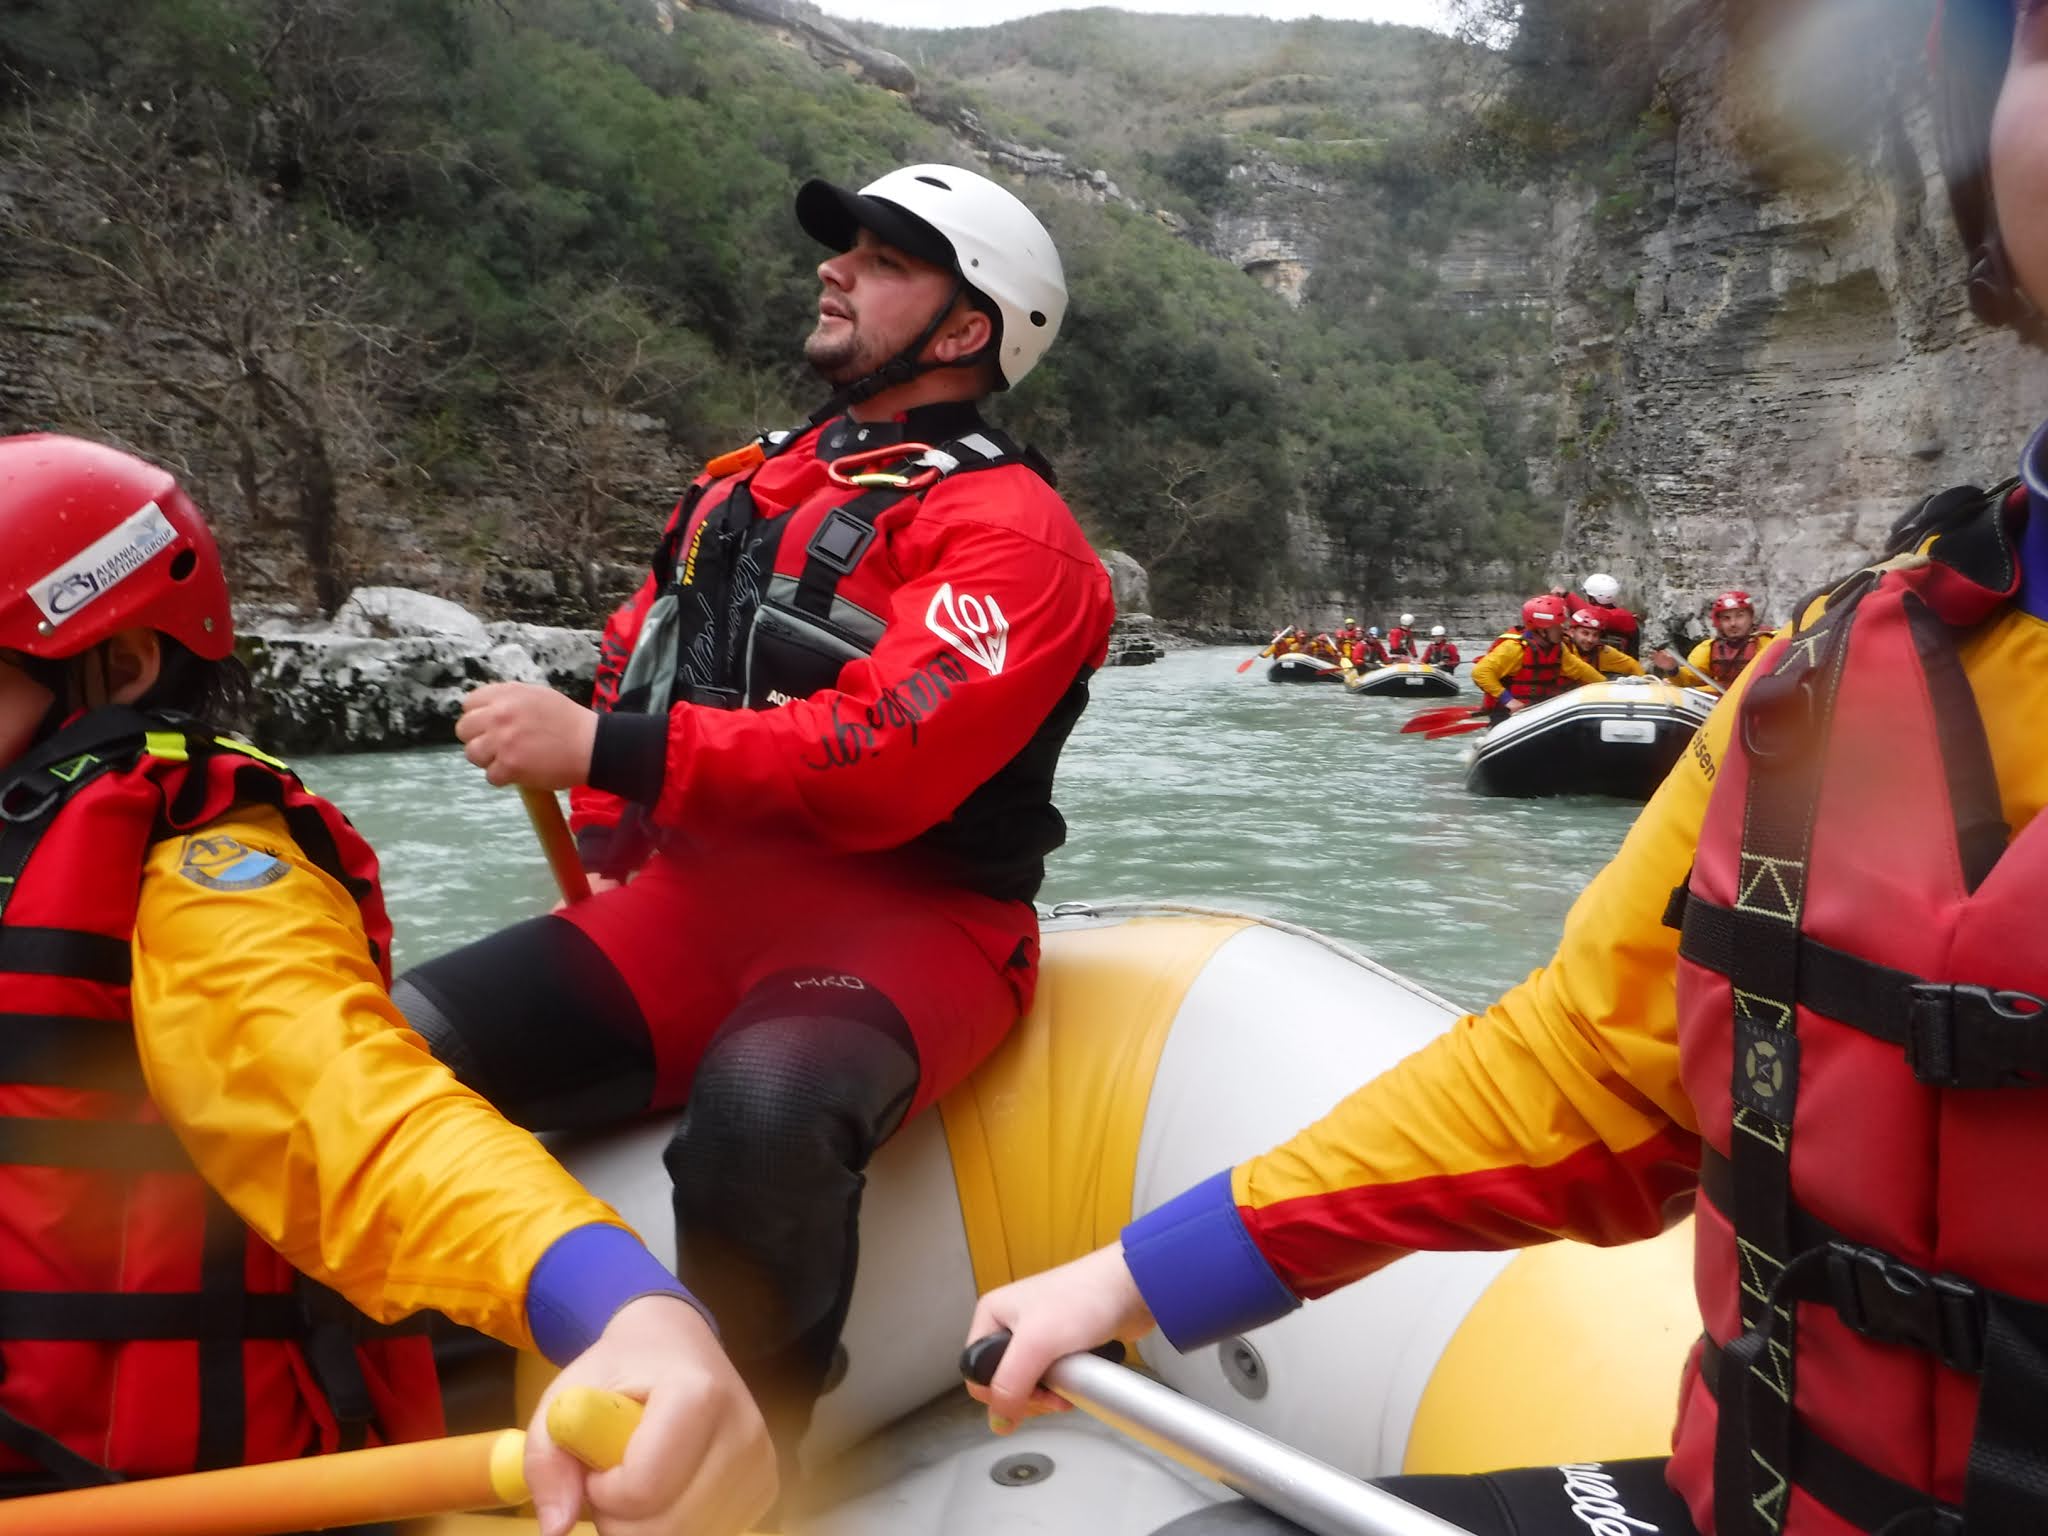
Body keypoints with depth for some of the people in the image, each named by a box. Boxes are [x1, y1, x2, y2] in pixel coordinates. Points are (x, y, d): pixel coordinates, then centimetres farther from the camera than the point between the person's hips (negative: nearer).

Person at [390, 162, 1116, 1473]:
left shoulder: (1005, 528, -5)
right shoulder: (745, 488, 19)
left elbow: (881, 761, -20)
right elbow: (636, 673, 22)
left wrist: (603, 750, -22)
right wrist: (603, 873, 9)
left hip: (902, 921, -6)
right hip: (696, 899, 7)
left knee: (763, 1106, -37)